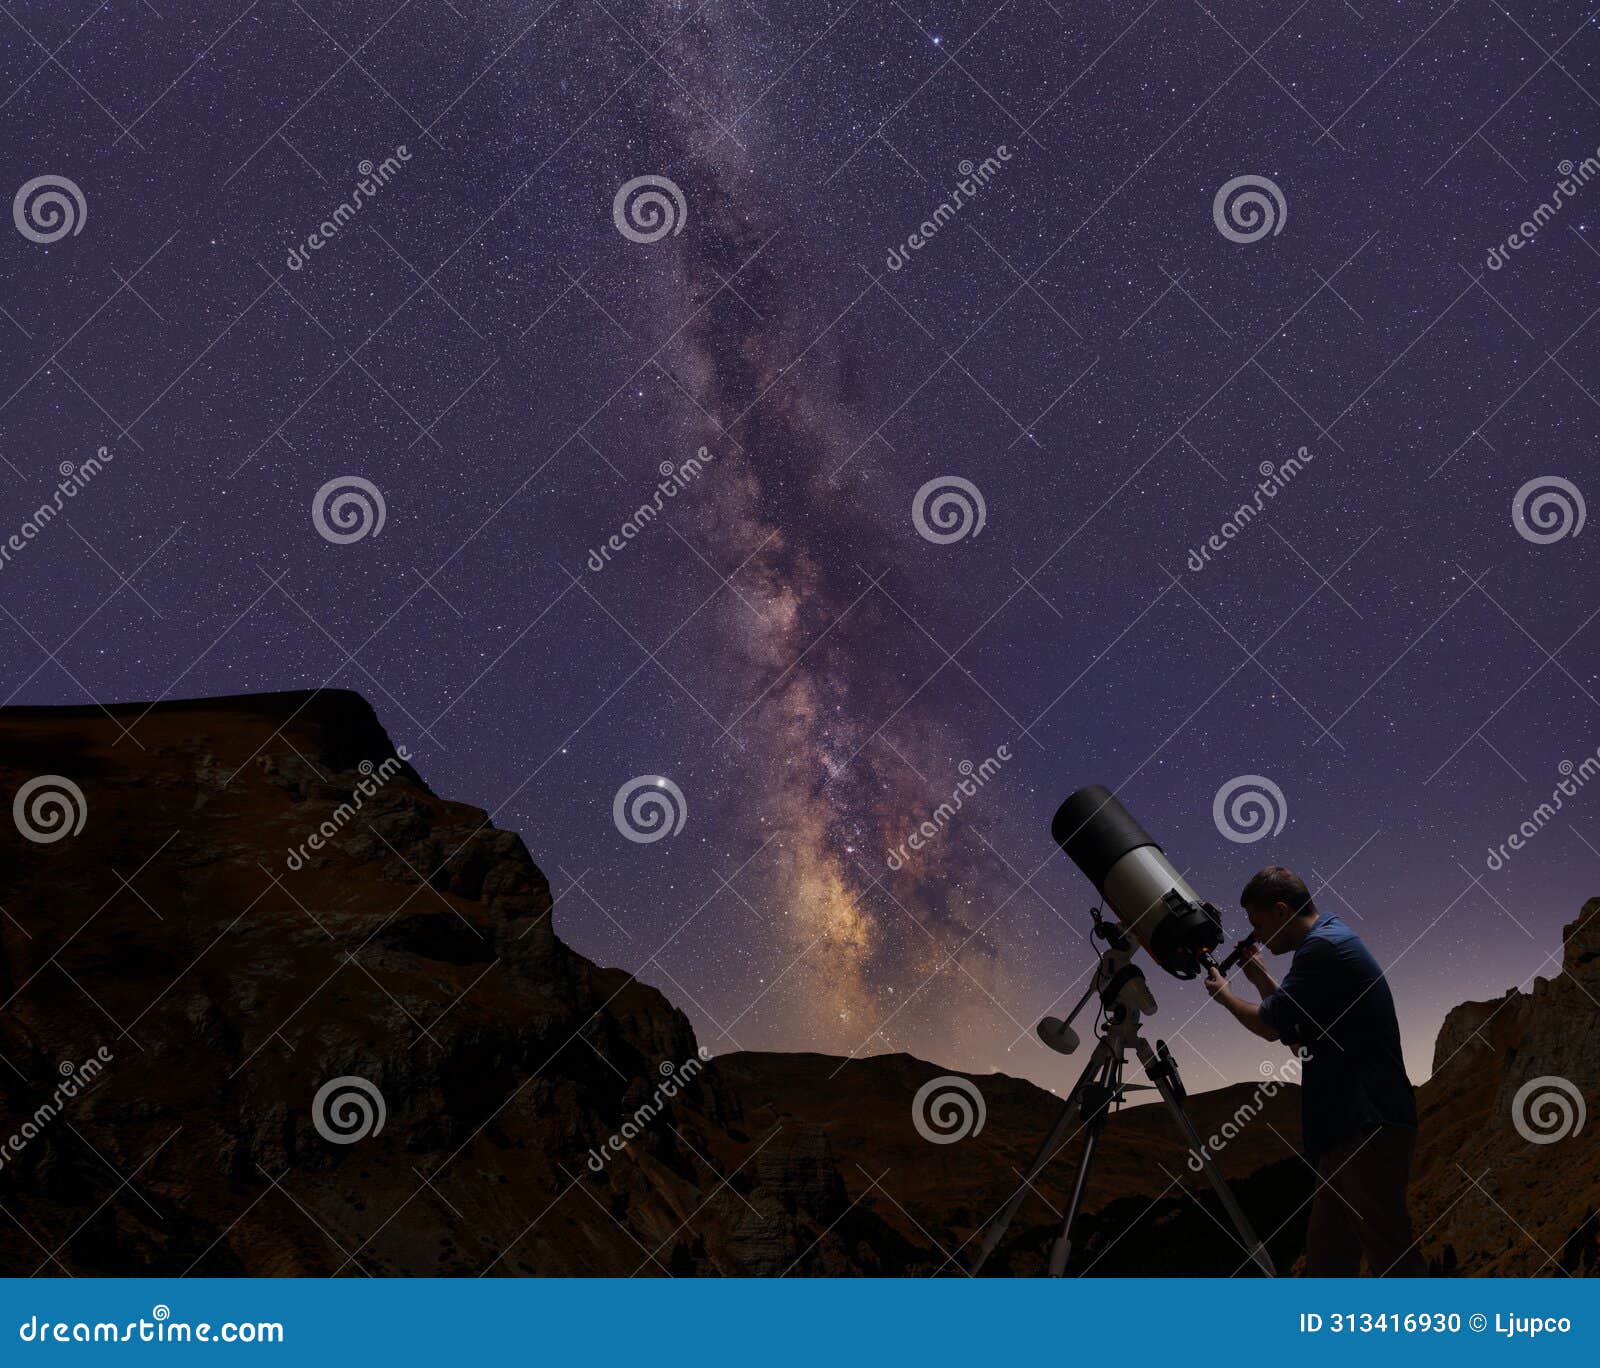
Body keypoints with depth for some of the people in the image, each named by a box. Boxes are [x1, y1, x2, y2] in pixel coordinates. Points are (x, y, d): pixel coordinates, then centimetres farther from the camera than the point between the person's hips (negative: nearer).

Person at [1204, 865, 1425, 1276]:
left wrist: (1223, 993, 11)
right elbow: (1299, 1038, 27)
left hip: (1369, 1130, -11)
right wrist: (1260, 978, 24)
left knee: (1390, 1257, -11)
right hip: (1349, 1128, 11)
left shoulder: (1324, 947, -12)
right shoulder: (1332, 941, 20)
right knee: (1326, 1257, 10)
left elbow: (1269, 1026, -7)